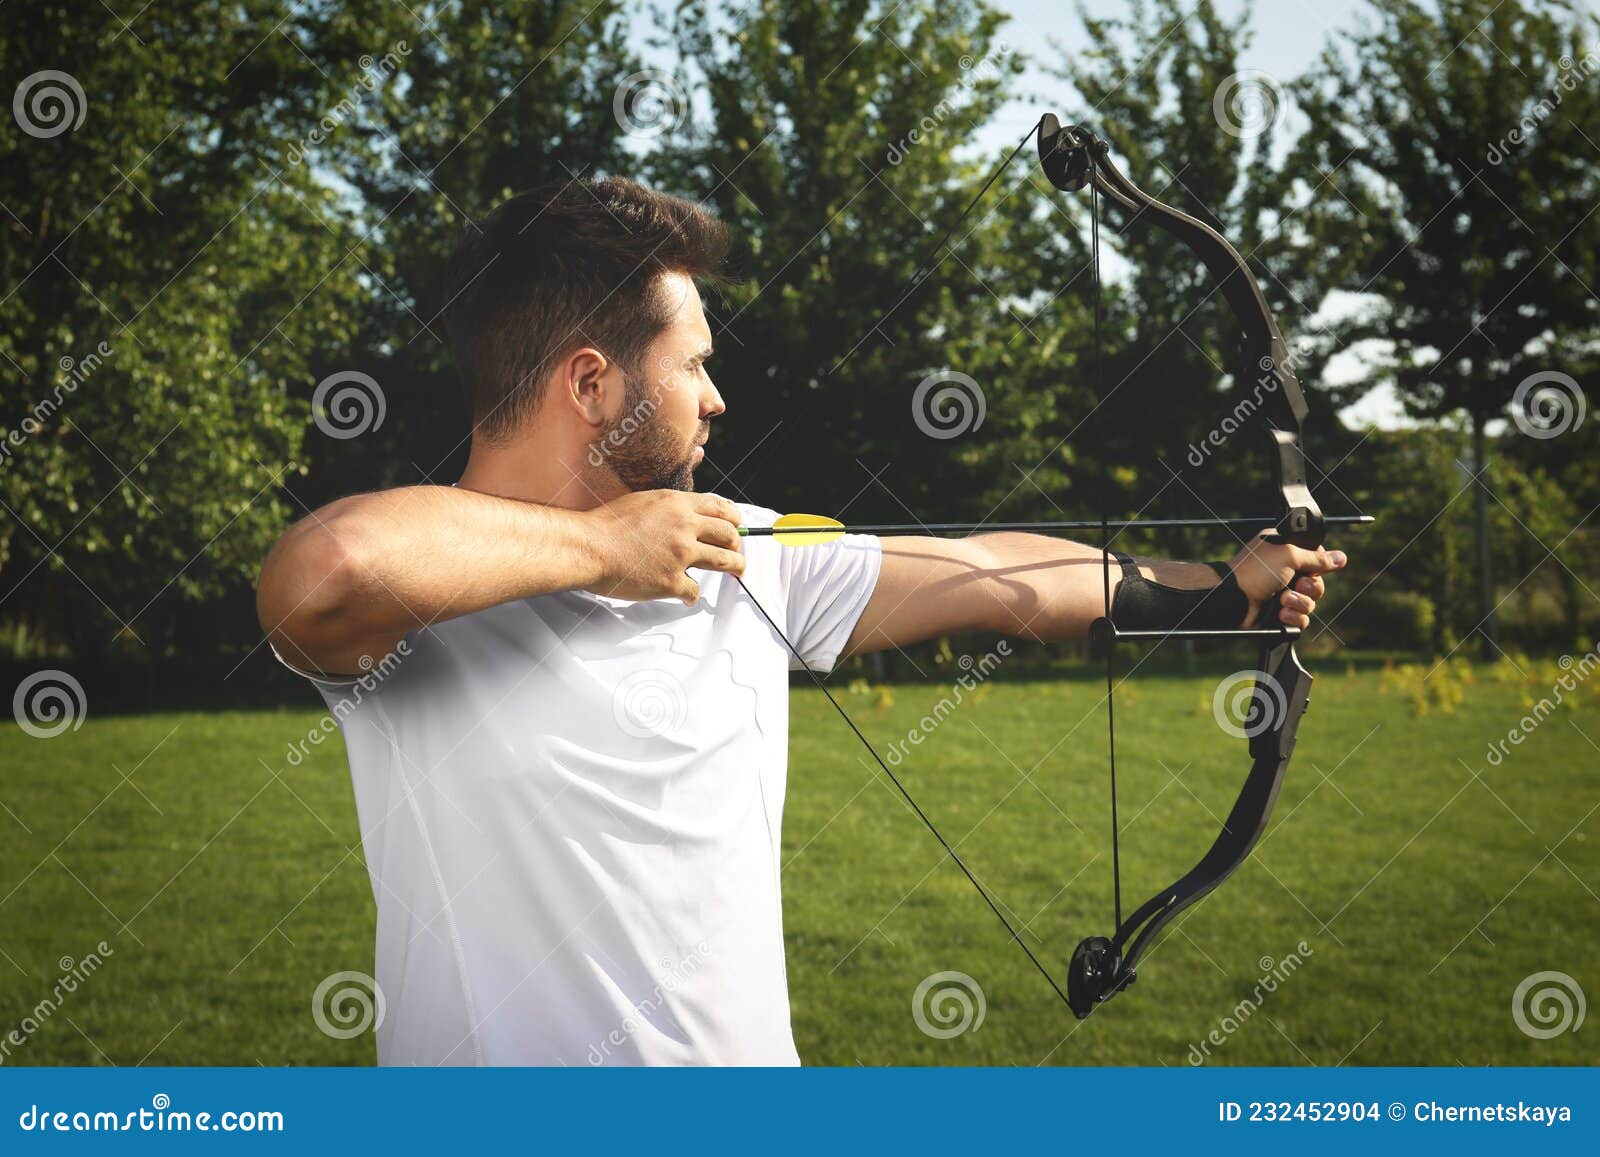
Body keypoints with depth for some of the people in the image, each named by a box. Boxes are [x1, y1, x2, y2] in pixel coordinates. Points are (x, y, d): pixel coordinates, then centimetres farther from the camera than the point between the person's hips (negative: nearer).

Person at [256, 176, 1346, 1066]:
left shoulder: (746, 554, 7)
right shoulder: (422, 587, -13)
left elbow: (990, 581, 15)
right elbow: (326, 572, -36)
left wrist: (1221, 588, 22)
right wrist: (601, 542, -23)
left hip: (751, 1054, 6)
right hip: (508, 1073, -5)